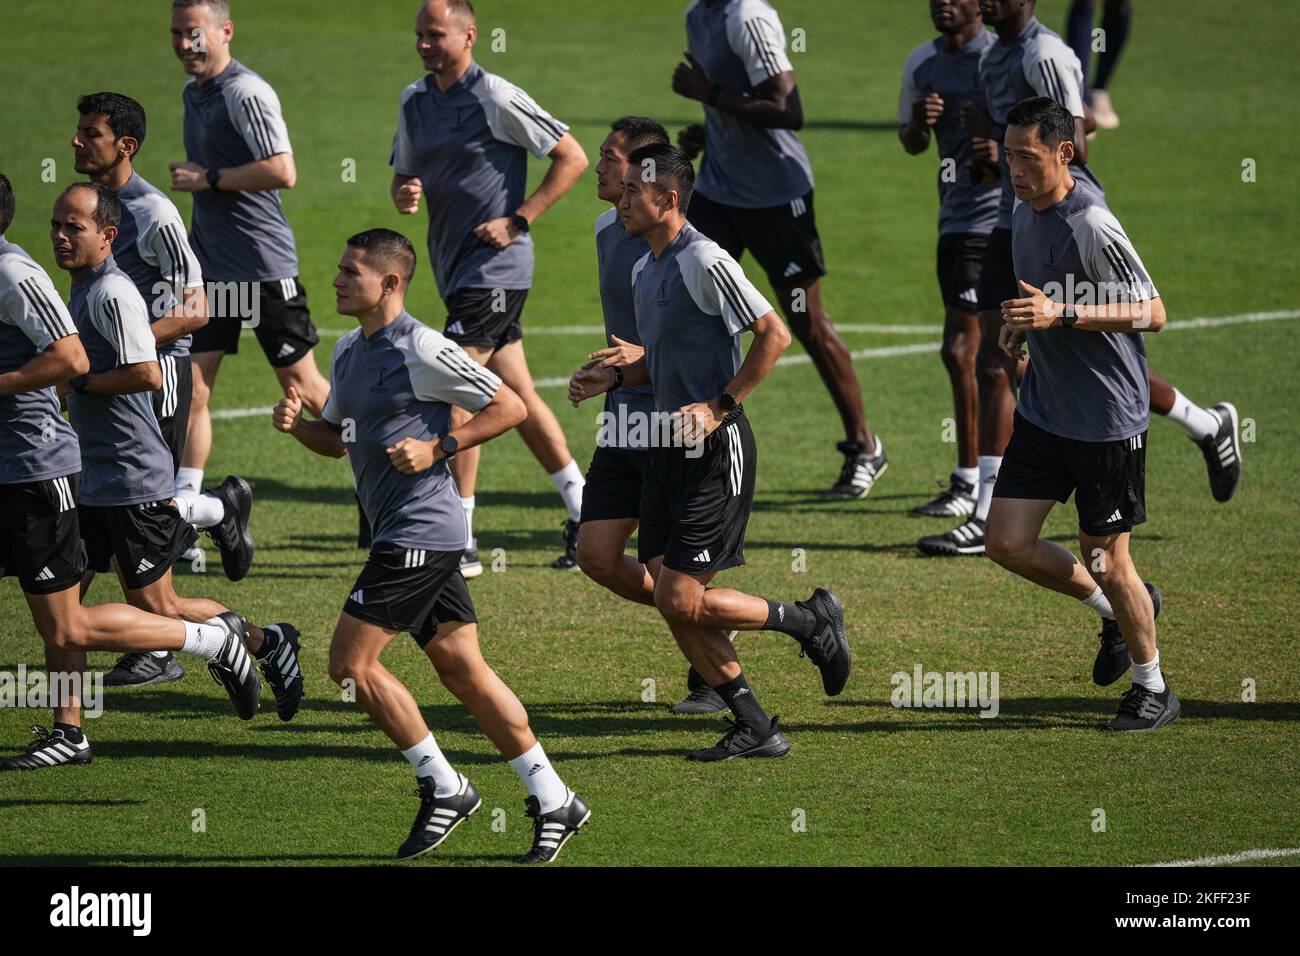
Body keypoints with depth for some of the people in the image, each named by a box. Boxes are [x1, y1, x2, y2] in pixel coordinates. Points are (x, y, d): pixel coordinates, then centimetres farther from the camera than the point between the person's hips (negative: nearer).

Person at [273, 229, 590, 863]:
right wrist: (296, 424, 4)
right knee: (463, 671, 8)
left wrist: (437, 447, -17)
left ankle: (442, 787, 1)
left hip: (420, 531, -9)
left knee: (351, 661, -8)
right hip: (404, 533, 9)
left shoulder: (422, 350, -13)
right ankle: (552, 800, 10)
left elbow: (510, 407, -11)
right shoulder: (349, 351, 14)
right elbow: (337, 439, 24)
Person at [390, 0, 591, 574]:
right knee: (518, 398, 12)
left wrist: (517, 221, -14)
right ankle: (585, 518, 20)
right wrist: (404, 194, -3)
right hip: (455, 268, 8)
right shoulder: (414, 101, 11)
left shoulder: (495, 99, -12)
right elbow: (405, 175, 22)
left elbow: (572, 158, -9)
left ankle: (461, 542, -11)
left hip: (494, 266, -8)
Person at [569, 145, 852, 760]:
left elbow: (774, 334, -16)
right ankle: (755, 728, 11)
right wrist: (613, 378, 8)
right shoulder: (643, 270, 14)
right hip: (667, 451, 9)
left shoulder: (704, 261, -15)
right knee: (671, 603, 3)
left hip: (715, 453, -9)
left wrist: (719, 407, -18)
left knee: (682, 600, -11)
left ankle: (812, 621, 10)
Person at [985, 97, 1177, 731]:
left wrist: (1061, 315, -29)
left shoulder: (1091, 225, -21)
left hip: (1108, 418, -8)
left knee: (1106, 561, 1)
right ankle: (1115, 610, 27)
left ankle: (1152, 688, 22)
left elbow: (1152, 313, -20)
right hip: (1043, 411, 8)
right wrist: (1021, 323, 4)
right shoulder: (1024, 213, 6)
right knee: (1007, 543, 3)